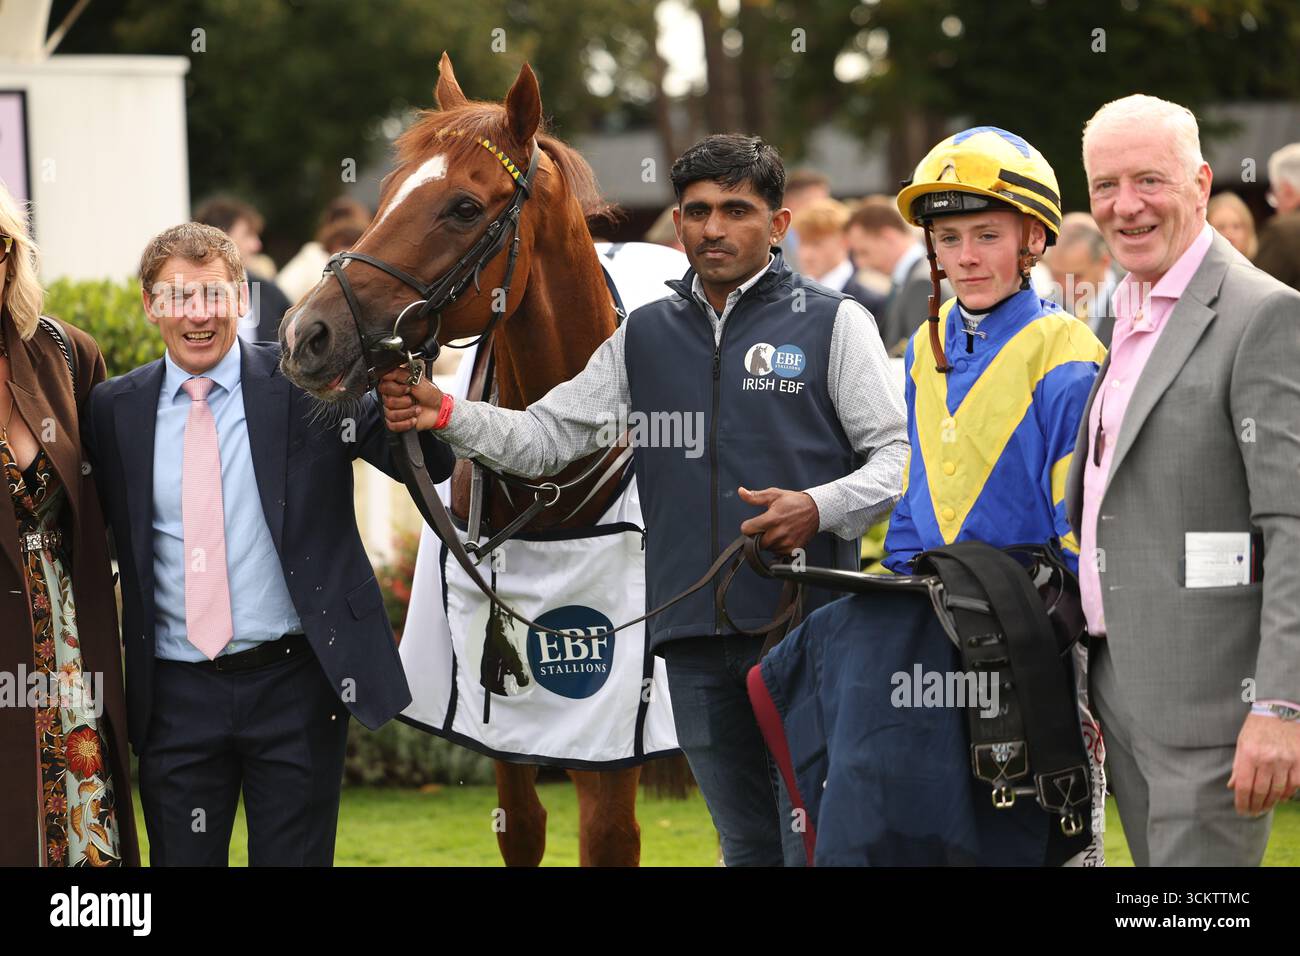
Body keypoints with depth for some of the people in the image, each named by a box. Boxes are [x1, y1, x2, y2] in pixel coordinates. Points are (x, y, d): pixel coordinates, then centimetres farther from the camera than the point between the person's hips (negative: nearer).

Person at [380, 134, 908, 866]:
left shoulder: (832, 323, 0)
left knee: (815, 843, -6)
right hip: (696, 637, 5)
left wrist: (820, 507, -21)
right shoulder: (646, 337, 14)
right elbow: (546, 439, 14)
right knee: (747, 844, 13)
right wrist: (446, 415, -3)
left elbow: (902, 455, -3)